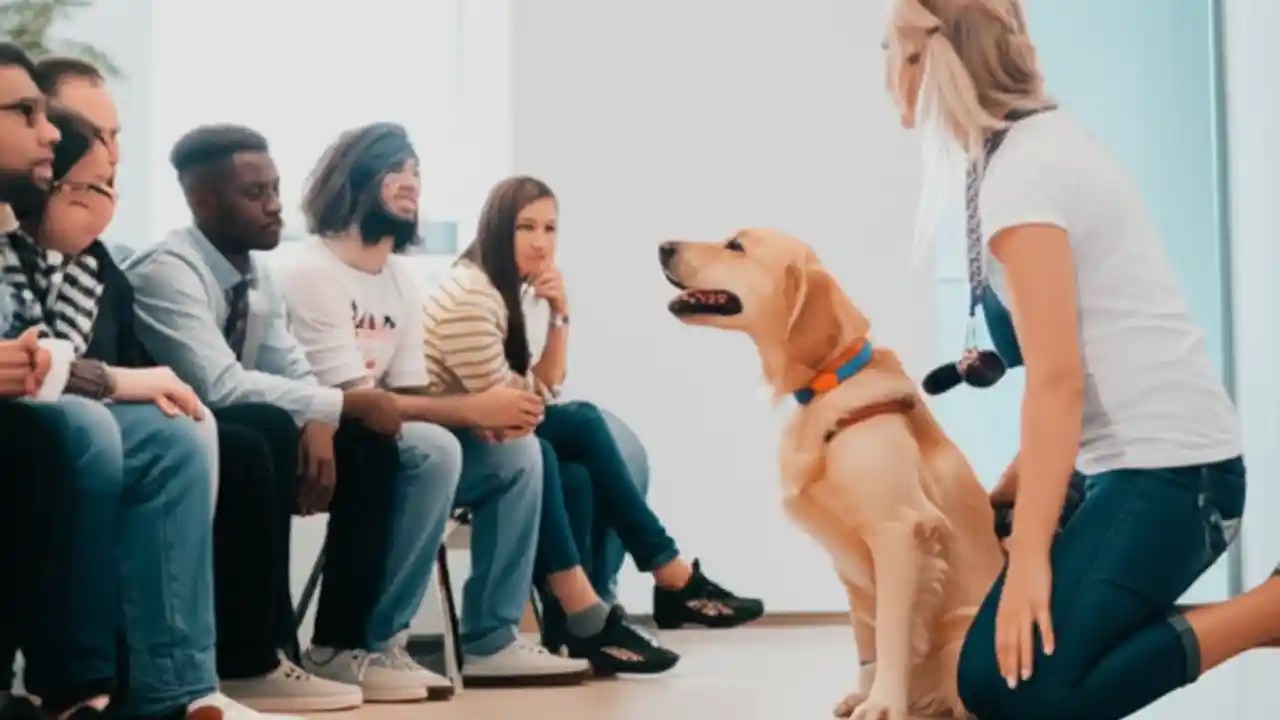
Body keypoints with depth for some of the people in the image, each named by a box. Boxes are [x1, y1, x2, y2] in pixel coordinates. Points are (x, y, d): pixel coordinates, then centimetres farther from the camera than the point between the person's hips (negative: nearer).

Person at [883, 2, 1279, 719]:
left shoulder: (1019, 170, -15)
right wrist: (1007, 494, 15)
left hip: (1165, 468, -10)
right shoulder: (1049, 140, 13)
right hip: (1154, 459, 10)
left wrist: (1030, 556, -23)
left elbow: (1057, 379, -21)